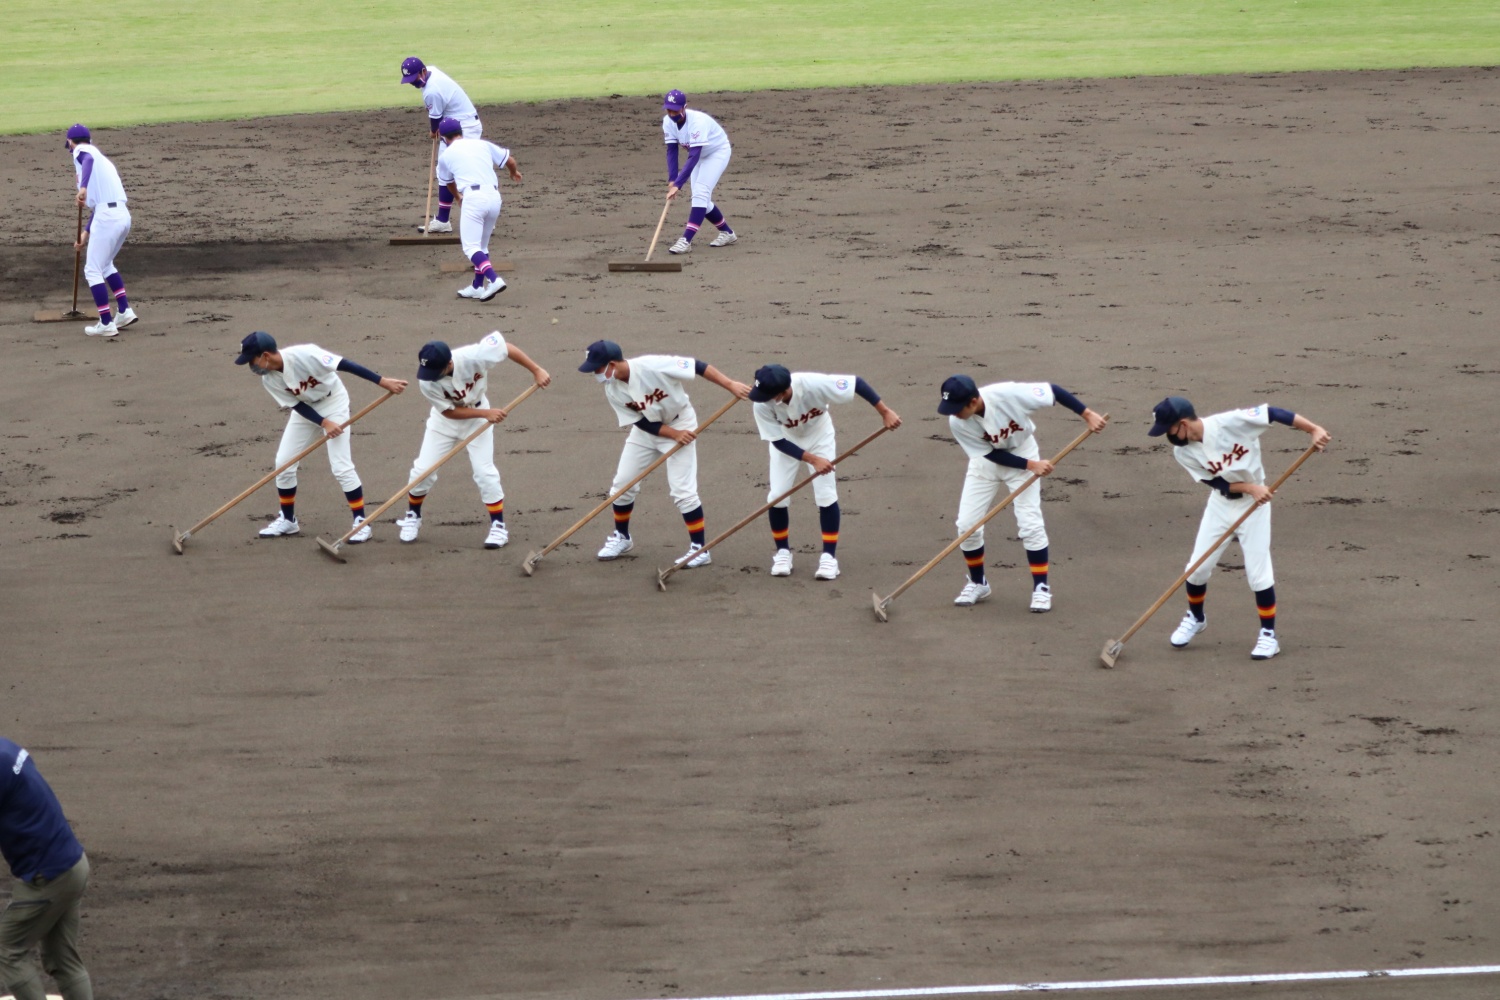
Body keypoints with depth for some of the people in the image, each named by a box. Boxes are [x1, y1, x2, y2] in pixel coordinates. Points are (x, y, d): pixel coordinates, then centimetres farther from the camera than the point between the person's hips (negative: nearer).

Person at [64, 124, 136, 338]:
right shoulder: (101, 159, 28)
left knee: (93, 270, 2)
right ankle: (124, 311, 24)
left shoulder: (81, 151, 3)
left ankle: (106, 324, 0)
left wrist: (83, 186, -40)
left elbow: (88, 160, -24)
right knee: (105, 264, 28)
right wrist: (86, 232, 32)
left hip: (106, 218, -8)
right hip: (123, 216, 8)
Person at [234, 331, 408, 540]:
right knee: (283, 462, 3)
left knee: (341, 466, -14)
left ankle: (361, 522, -3)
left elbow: (344, 365, -32)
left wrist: (382, 382, -33)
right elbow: (296, 405, -10)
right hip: (306, 409, 6)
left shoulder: (303, 355, -34)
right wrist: (324, 423, -25)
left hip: (333, 403, -6)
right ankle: (287, 520, 21)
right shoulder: (269, 379, -15)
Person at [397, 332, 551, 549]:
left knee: (484, 471, -6)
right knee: (423, 469, -1)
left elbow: (507, 348, -22)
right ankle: (412, 517, 24)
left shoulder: (473, 356, -36)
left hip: (477, 416, -1)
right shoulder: (426, 381, -31)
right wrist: (486, 413, -28)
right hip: (445, 420, 1)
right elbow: (450, 412, -22)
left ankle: (499, 526, 6)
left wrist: (536, 370, -21)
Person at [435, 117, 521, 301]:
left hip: (473, 196, -5)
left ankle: (494, 279, -28)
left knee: (471, 247, -7)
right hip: (494, 196, 5)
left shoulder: (446, 155, 10)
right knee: (482, 245, 20)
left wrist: (458, 196, 49)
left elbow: (449, 184, 27)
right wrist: (514, 173, 46)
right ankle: (478, 287, 24)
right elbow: (510, 160, 22)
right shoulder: (483, 144, 17)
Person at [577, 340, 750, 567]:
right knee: (622, 483, 6)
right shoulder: (612, 391, -15)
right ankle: (621, 537, 29)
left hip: (680, 423, -6)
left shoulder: (652, 366, -33)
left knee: (682, 490, -12)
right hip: (646, 429, 6)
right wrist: (675, 435, -25)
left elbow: (699, 367, -29)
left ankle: (699, 549, -4)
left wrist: (731, 385, -33)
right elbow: (643, 423, -12)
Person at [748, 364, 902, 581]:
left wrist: (885, 412, -32)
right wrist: (813, 459, -34)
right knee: (777, 496, -6)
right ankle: (783, 552, 15)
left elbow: (857, 383, -32)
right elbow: (778, 441, -25)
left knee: (826, 494, -9)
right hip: (786, 441, 1)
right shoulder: (761, 404, -35)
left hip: (818, 436, -1)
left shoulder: (812, 384, -41)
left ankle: (829, 556, 2)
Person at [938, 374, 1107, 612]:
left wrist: (1087, 415, -27)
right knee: (966, 524, -2)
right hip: (987, 461, 2)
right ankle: (977, 583, 20)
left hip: (1021, 452, -2)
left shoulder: (1007, 394, -36)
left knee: (1030, 524, -10)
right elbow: (992, 455, -18)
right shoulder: (957, 423, -26)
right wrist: (1031, 465, -25)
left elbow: (1053, 390, -25)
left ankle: (1041, 587, 4)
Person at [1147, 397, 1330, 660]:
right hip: (1220, 504, 4)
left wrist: (1314, 430, -32)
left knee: (1258, 572, -7)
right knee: (1198, 567, 6)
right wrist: (1250, 487, -28)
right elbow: (1217, 483, -13)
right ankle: (1195, 617, 34)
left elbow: (1272, 413, -25)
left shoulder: (1230, 422, -27)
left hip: (1254, 503, -4)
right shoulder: (1183, 452, -14)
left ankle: (1269, 635, 7)